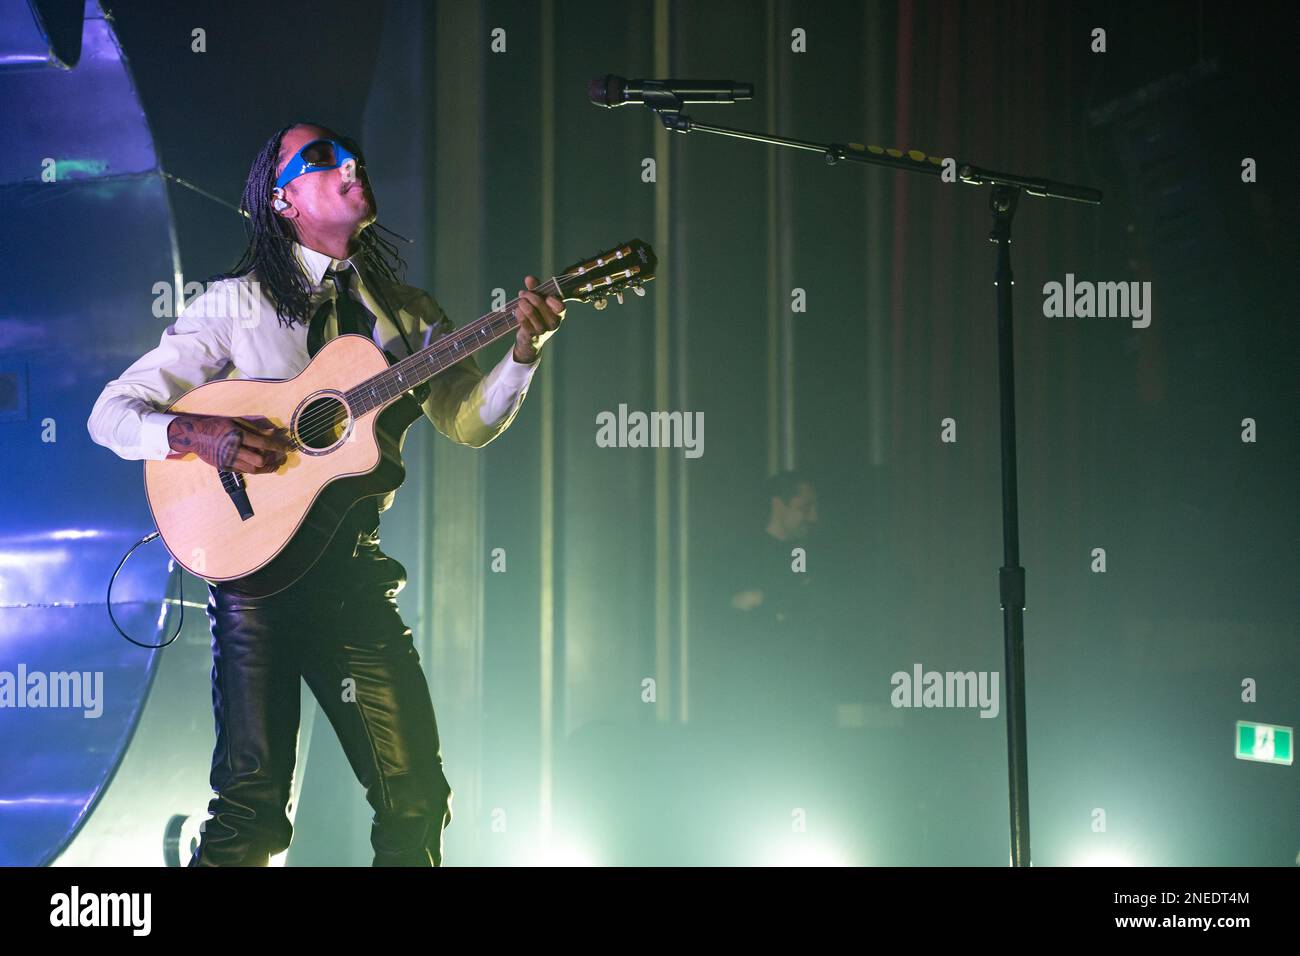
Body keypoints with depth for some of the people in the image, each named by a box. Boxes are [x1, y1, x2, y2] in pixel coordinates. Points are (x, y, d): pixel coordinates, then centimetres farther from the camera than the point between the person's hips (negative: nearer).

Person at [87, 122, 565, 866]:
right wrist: (198, 435, -20)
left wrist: (526, 350, -12)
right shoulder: (237, 304, 2)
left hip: (355, 572, 4)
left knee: (418, 798, 0)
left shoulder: (408, 313, 13)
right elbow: (113, 412, 0)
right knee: (253, 800, -9)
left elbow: (471, 423, 5)